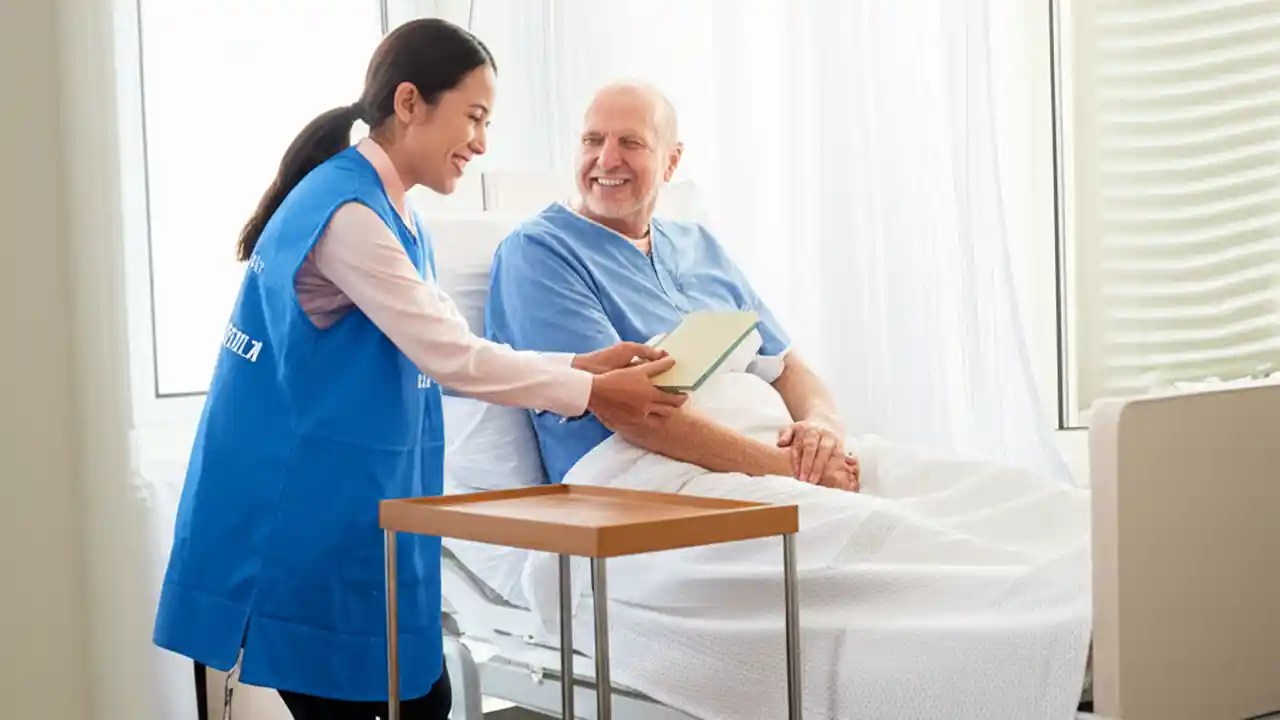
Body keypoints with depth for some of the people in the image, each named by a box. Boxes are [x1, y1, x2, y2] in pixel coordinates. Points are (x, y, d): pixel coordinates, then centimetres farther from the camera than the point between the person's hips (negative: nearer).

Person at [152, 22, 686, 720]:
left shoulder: (393, 218, 12)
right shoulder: (344, 213, -20)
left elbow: (449, 353, 12)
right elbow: (450, 358, -21)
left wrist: (581, 366, 3)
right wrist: (590, 393, -12)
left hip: (357, 516, 9)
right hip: (302, 520, -9)